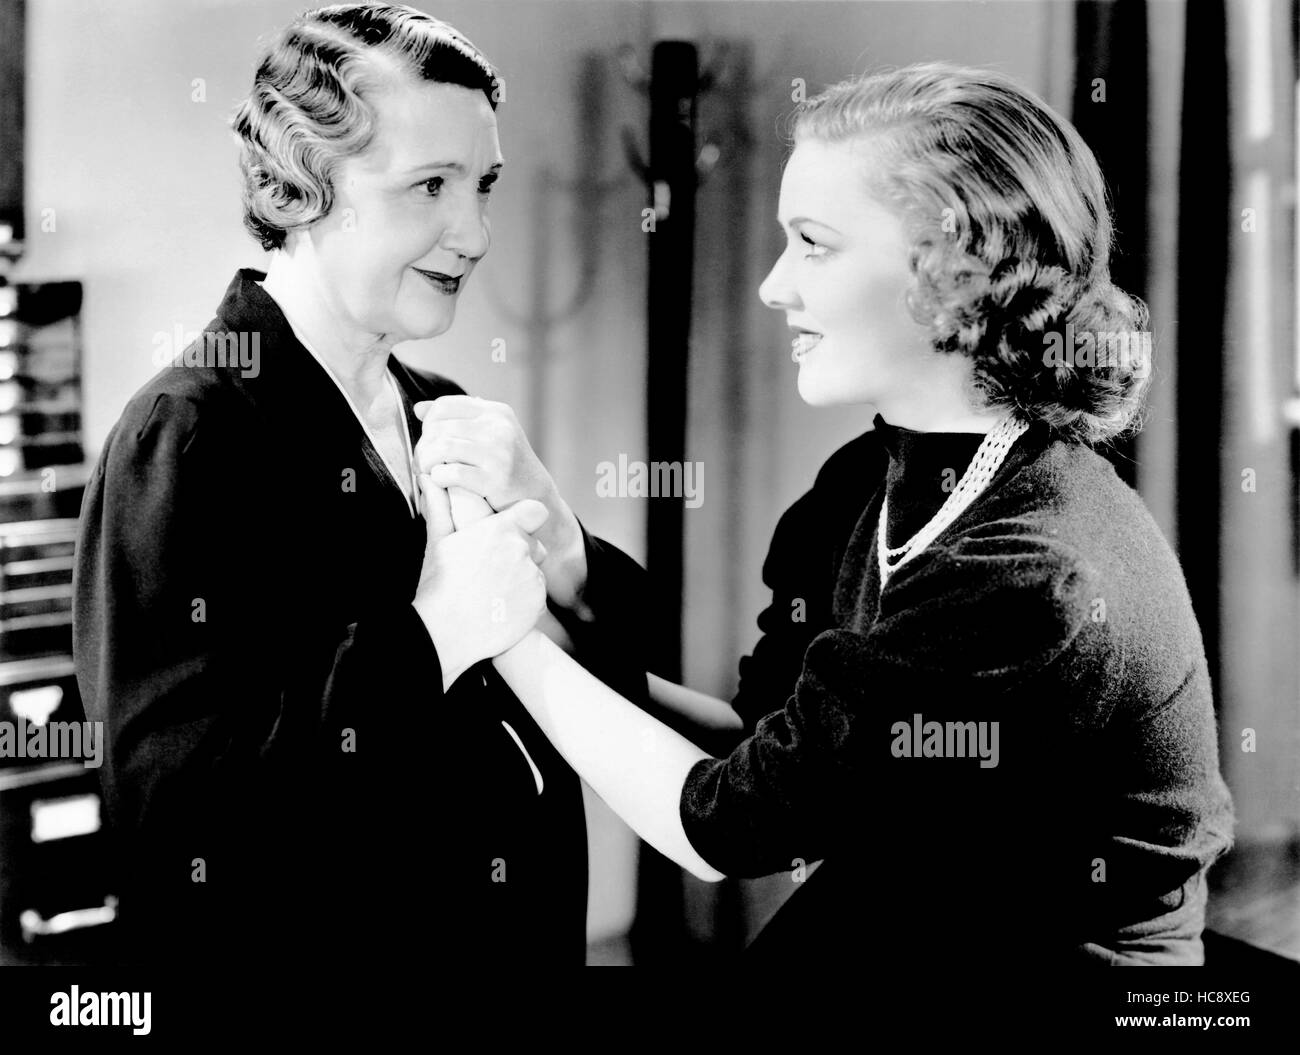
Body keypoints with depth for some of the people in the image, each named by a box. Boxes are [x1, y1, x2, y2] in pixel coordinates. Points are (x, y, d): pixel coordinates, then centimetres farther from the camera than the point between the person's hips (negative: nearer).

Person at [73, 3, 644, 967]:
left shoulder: (450, 418, 3)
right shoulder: (185, 437, -16)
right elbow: (169, 799, -24)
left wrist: (556, 551, -16)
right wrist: (432, 637, -26)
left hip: (523, 927, 7)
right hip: (302, 933, -6)